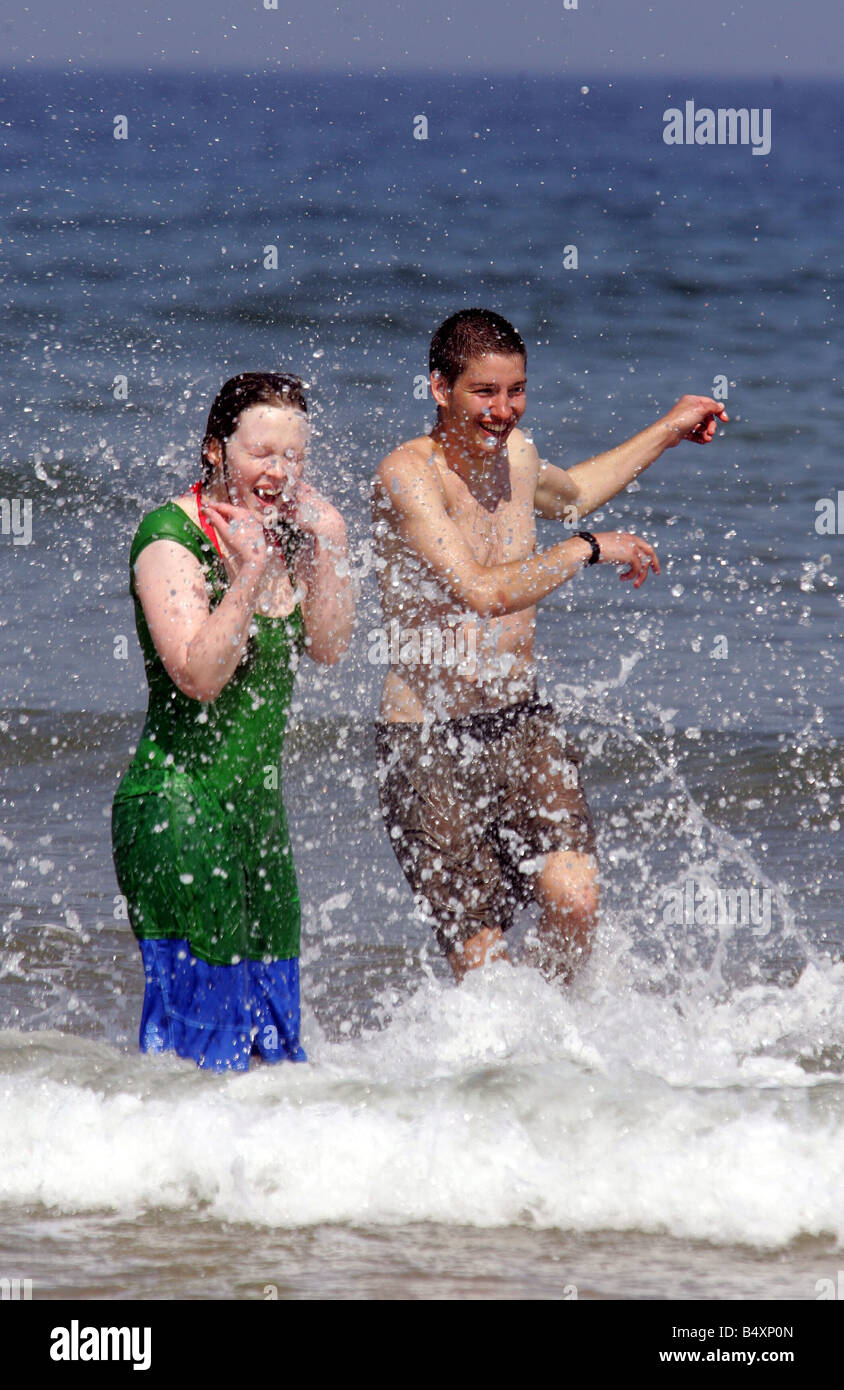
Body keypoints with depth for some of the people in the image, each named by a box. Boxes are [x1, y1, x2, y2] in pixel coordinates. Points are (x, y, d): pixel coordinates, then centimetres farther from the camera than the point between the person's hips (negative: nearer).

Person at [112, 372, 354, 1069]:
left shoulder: (288, 530, 9)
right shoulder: (171, 536, -13)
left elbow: (328, 647, 4)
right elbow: (198, 676, -22)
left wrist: (329, 552, -7)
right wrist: (249, 575, -28)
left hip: (257, 801, 8)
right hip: (177, 805, -8)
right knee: (200, 1010, -11)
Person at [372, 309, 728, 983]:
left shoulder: (514, 455, 7)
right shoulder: (407, 475, -16)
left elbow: (569, 495, 34)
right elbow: (483, 592, -27)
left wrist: (669, 431, 38)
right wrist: (592, 548, -17)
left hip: (521, 720, 5)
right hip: (426, 741, -5)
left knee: (574, 899, -17)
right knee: (479, 961, -8)